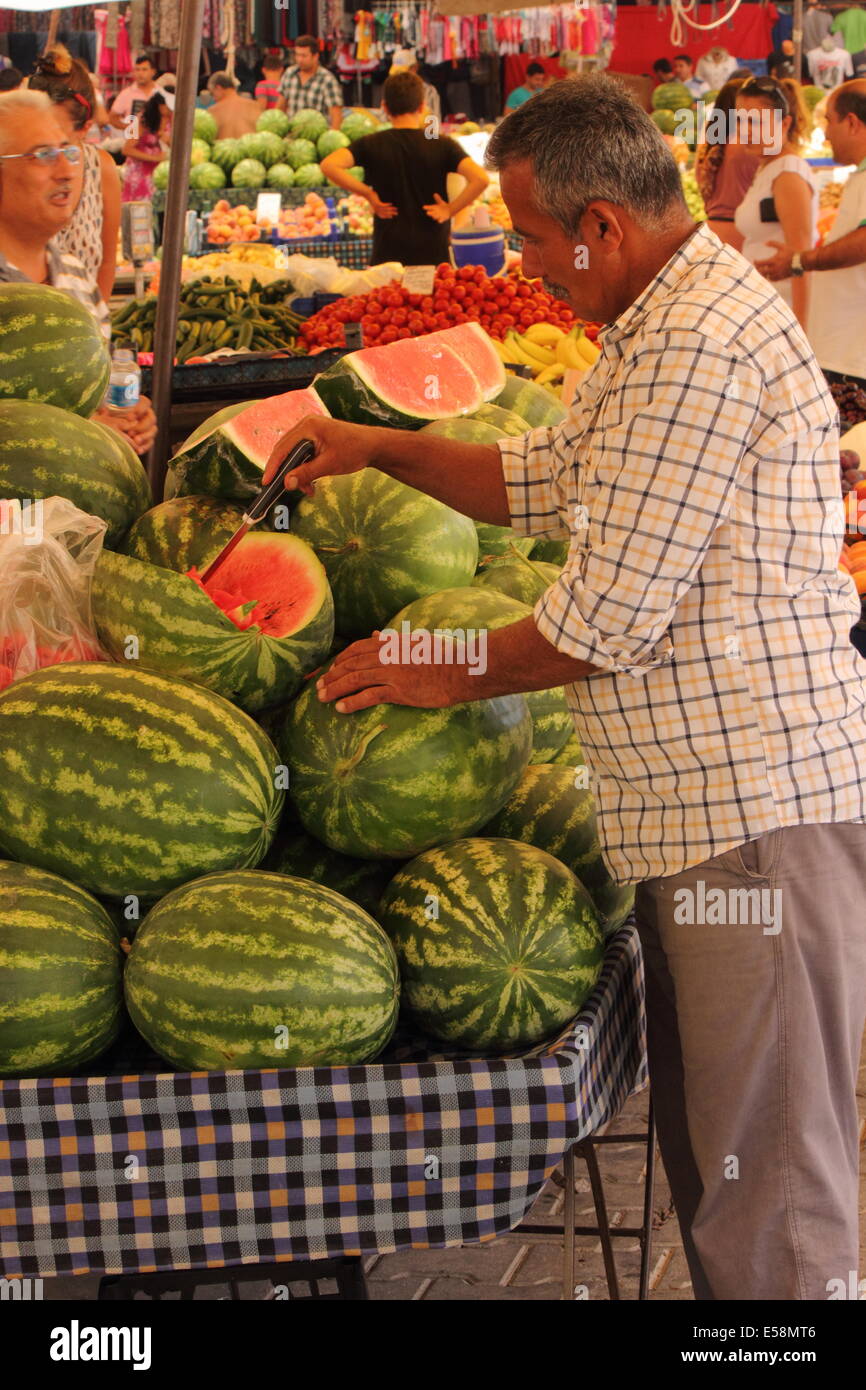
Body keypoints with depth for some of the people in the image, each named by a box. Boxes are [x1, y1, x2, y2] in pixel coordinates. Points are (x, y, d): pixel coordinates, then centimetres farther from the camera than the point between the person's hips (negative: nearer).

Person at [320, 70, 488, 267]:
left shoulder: (371, 145, 0)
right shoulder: (442, 145, -1)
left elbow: (329, 166, -15)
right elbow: (481, 179, -14)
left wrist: (367, 194, -6)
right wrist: (451, 210, -4)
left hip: (388, 255, 0)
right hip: (434, 255, 0)